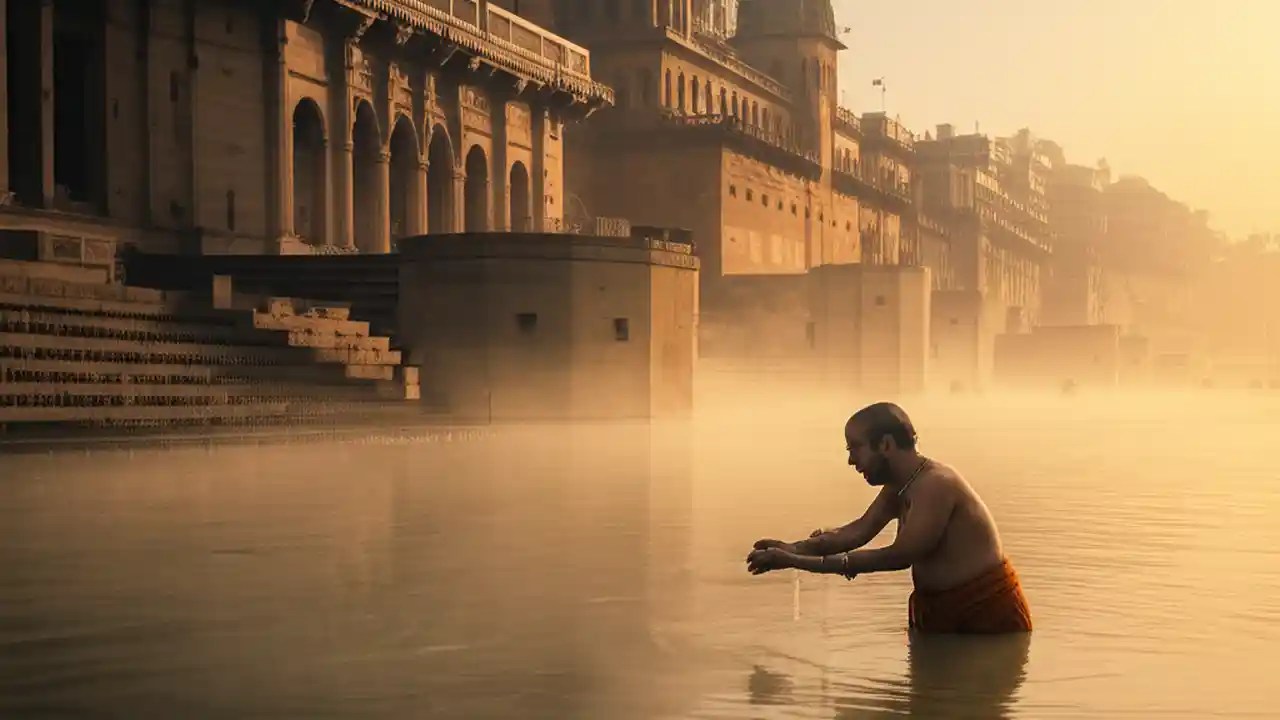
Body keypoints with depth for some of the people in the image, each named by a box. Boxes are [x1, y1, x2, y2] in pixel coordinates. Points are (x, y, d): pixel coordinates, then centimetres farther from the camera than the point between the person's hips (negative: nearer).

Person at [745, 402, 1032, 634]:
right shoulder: (897, 487, 9)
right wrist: (796, 549, -13)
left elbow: (899, 555, -25)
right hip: (937, 612, 9)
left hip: (988, 617, -9)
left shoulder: (936, 484, -22)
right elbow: (858, 531, 4)